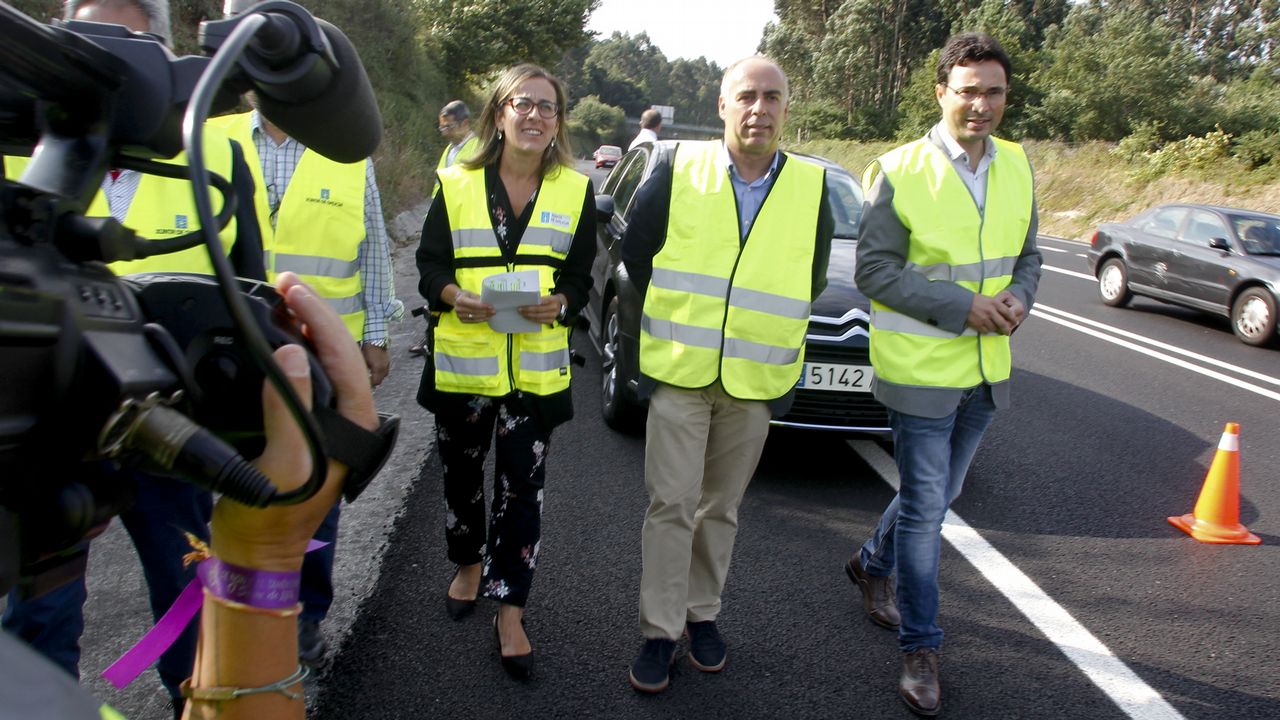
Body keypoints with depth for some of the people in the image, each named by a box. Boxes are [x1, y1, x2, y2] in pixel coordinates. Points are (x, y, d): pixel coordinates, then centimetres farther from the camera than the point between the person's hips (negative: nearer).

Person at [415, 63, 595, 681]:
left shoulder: (576, 191, 4)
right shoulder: (456, 185, 2)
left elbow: (581, 274, 5)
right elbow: (430, 262, 4)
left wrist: (559, 302, -16)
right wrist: (453, 295, -17)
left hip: (536, 367, -1)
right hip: (462, 358, 1)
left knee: (522, 488, 0)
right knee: (461, 472, 16)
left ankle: (510, 611, 12)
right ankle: (469, 564, 42)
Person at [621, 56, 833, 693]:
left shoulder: (812, 189, 2)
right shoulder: (678, 173, -2)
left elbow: (811, 281, 11)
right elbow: (635, 251, 7)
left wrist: (764, 326, 7)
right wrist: (676, 317, 7)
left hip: (755, 379, 2)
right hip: (679, 371, -1)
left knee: (721, 507, 13)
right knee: (671, 504, -1)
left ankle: (703, 614, 29)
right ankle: (660, 631, 12)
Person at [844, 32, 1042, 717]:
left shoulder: (1017, 166, 6)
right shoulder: (900, 171, -11)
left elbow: (1029, 255, 15)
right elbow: (874, 269, -13)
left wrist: (1018, 297, -7)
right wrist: (964, 306, -19)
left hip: (985, 373, 6)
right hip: (920, 371, -6)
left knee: (936, 495, 19)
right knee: (925, 508, 1)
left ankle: (872, 564, 46)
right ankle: (920, 648, 16)